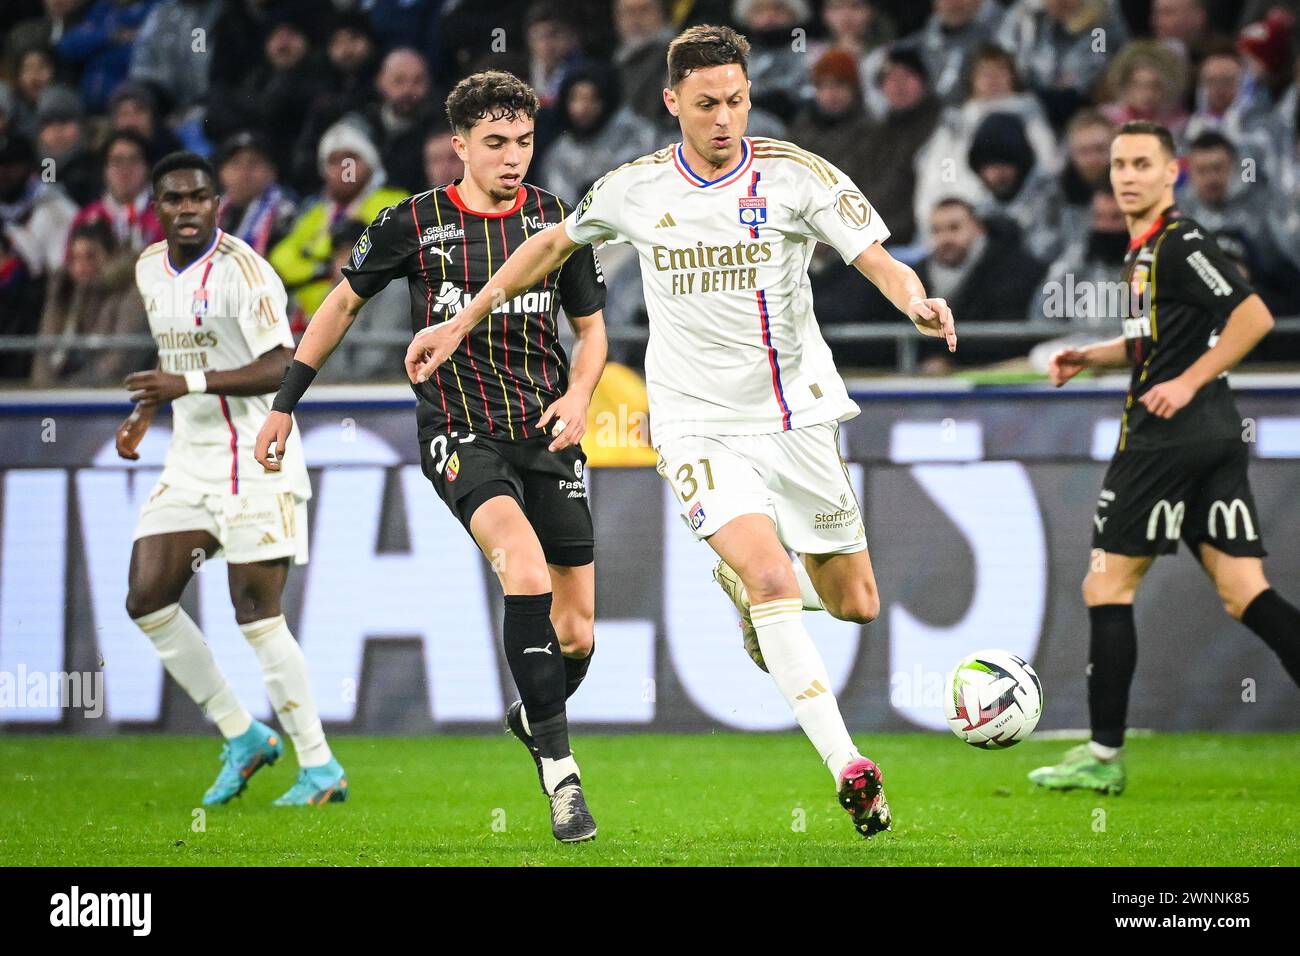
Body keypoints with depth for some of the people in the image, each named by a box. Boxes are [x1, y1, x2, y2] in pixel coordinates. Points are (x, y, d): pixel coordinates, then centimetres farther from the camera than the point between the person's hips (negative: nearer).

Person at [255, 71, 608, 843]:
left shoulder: (557, 222, 4)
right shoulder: (414, 223, -1)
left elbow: (592, 326, 16)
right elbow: (344, 302, 12)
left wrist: (579, 395, -5)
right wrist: (284, 404, 13)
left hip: (548, 433, 3)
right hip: (461, 433, -3)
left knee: (576, 636, 1)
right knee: (528, 569, -30)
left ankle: (533, 718, 37)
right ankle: (560, 771, -24)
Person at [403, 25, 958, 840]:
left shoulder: (796, 176, -7)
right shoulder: (633, 190, -2)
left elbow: (880, 260, -14)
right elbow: (554, 244, 17)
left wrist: (916, 301, -37)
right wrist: (462, 323, 18)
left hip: (796, 417, 1)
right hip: (698, 426, -1)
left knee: (855, 604, 8)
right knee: (771, 577, -24)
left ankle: (744, 576, 42)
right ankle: (848, 769, -22)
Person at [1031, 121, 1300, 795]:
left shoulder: (1180, 241, -11)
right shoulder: (1145, 248, 19)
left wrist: (1188, 383, -20)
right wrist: (1090, 357, 21)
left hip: (1169, 435, -10)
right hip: (1213, 436, 10)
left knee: (1107, 587, 0)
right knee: (1243, 594, 3)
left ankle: (1103, 756, 5)